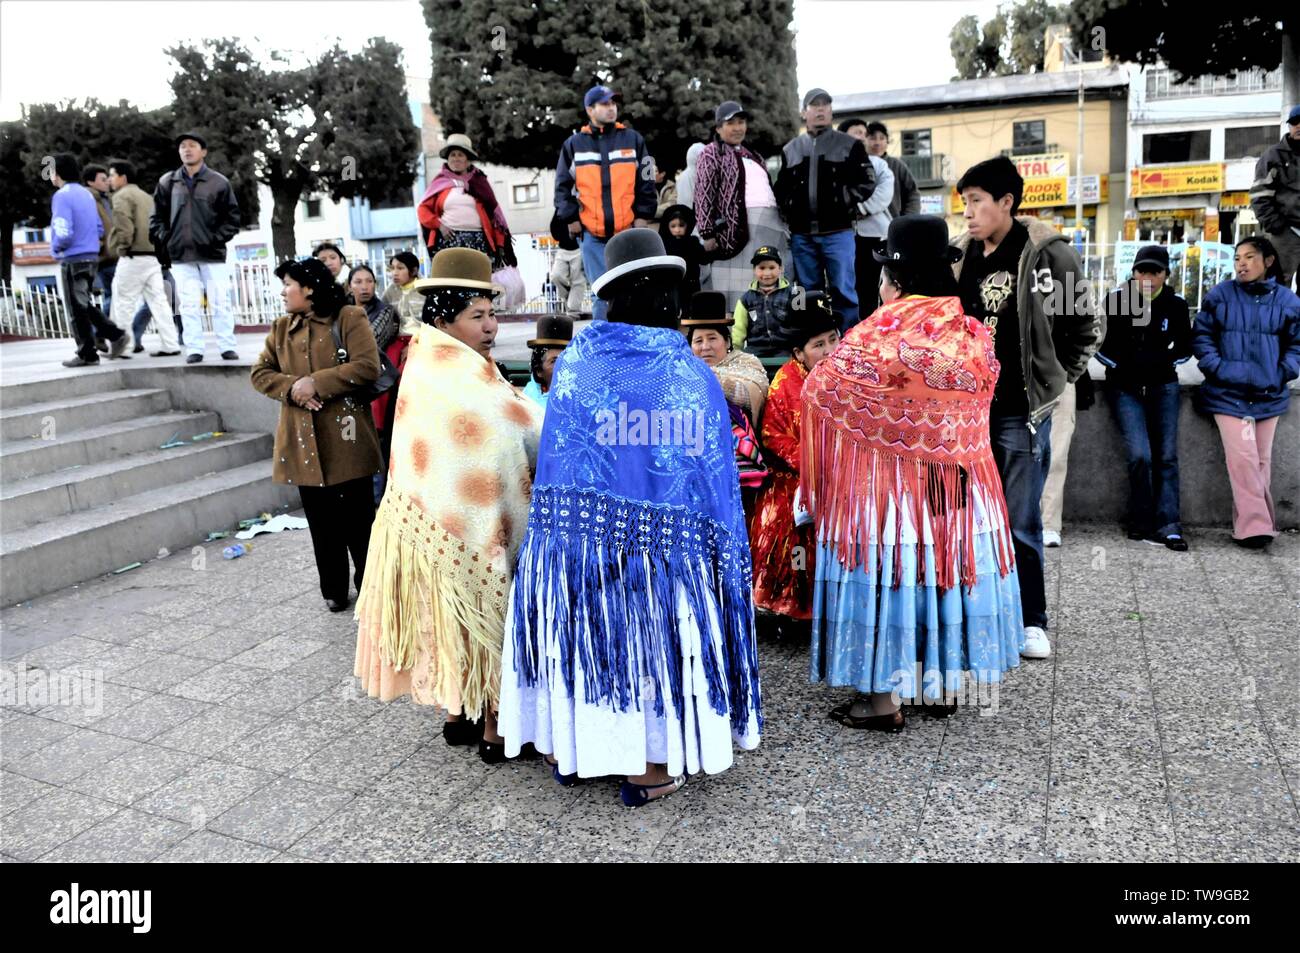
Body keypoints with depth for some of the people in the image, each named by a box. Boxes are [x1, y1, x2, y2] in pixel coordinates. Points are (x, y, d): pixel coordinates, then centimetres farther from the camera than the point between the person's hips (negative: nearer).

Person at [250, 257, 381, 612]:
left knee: (358, 517, 2)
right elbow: (260, 372, 10)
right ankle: (333, 590, 23)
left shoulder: (350, 317, -3)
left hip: (344, 437, -5)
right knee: (321, 521, 10)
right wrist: (292, 387, -10)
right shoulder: (282, 327, 14)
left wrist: (316, 383, -17)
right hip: (304, 439, 5)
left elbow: (367, 367, -14)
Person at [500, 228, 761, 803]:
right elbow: (716, 478, -7)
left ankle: (569, 752, 35)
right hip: (660, 545, -3)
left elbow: (555, 449, 7)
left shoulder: (573, 362, -2)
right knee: (653, 642, 12)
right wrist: (727, 558, 2)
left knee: (577, 639, 18)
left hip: (566, 535, 3)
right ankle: (651, 767, 26)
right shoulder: (692, 375, -11)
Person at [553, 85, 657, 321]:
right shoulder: (574, 144, 9)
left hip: (629, 231, 0)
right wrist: (571, 219, 1)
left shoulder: (633, 139, 9)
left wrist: (643, 215, 0)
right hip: (591, 233, 0)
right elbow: (563, 186, 10)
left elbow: (646, 182, 8)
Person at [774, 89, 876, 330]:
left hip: (837, 232, -3)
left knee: (843, 290, -4)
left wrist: (848, 207, -8)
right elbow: (781, 188, 17)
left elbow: (866, 183, 2)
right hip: (801, 235, 3)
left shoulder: (850, 145, 6)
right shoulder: (790, 150, 15)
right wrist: (788, 215, 4)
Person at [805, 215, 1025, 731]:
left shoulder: (878, 336, -15)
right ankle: (946, 682, 29)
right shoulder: (973, 337, 1)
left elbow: (820, 391, -6)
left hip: (884, 486, -5)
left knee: (883, 577, 4)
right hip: (958, 487, 5)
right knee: (946, 569, 16)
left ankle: (882, 698, 11)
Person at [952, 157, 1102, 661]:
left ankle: (1031, 621, 15)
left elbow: (1087, 328, 1)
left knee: (1021, 521, 1)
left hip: (1021, 411, -4)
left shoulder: (1049, 256, -7)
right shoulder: (960, 256, 6)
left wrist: (1052, 379, 3)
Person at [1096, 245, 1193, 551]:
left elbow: (1185, 347, 12)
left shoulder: (1175, 305, 2)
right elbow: (1099, 342, 2)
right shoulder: (1116, 299, -4)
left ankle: (1168, 526, -1)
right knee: (1139, 455, -15)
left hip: (1163, 386, 2)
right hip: (1125, 387, -2)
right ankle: (1142, 523, 0)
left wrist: (1162, 362, -4)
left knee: (1167, 456, -4)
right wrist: (1122, 365, -8)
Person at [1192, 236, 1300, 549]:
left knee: (1262, 459, 7)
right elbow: (1201, 336, 4)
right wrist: (1217, 368, -9)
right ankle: (1255, 526, -9)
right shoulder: (1220, 295, 2)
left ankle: (1251, 522, 17)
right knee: (1243, 458, -12)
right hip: (1229, 391, -3)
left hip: (1269, 394, 3)